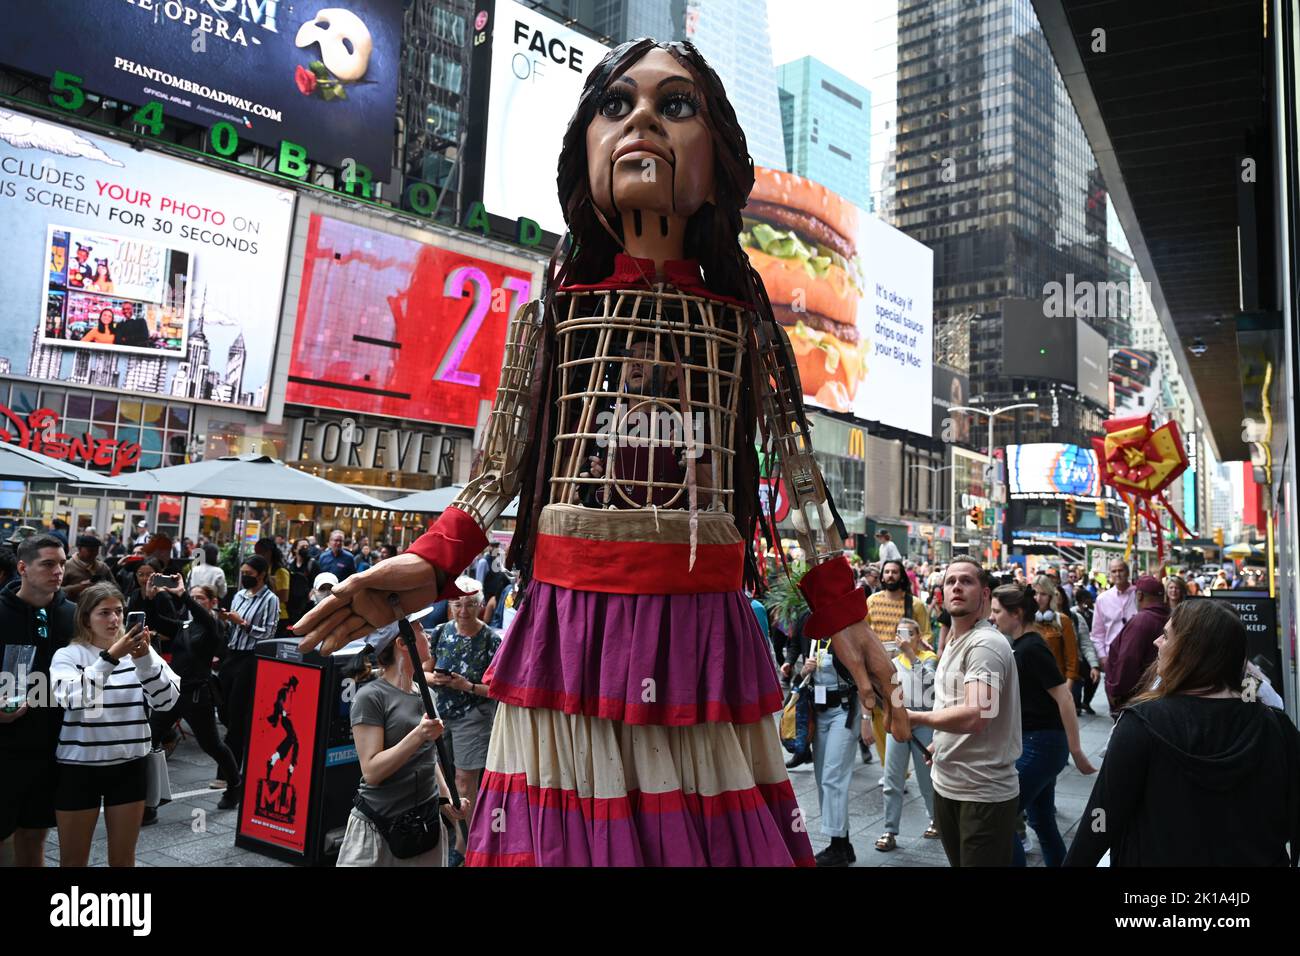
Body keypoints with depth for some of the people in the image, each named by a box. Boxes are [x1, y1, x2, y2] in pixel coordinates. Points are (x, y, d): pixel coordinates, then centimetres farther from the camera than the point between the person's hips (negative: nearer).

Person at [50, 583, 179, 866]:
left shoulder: (139, 650, 1)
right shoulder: (68, 654, -4)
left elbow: (166, 700, -8)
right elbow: (72, 699, -21)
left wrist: (145, 659, -21)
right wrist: (111, 657, -29)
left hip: (130, 766, 2)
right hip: (79, 766, -2)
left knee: (123, 857, 13)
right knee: (73, 859, 11)